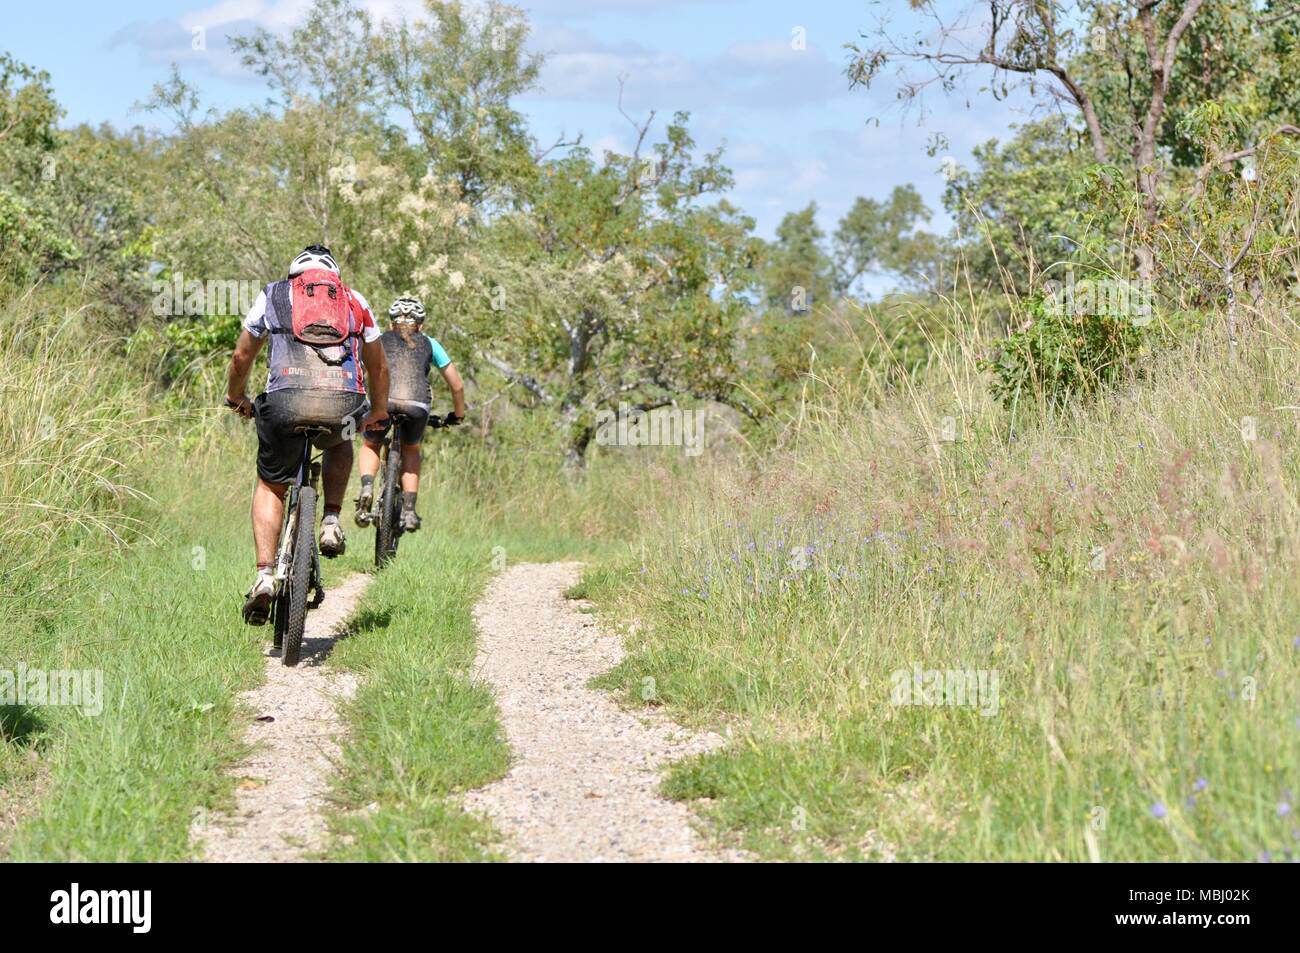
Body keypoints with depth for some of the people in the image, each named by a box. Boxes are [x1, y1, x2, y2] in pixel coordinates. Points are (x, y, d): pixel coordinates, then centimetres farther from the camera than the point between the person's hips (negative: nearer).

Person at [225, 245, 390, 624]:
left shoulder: (273, 295, 25)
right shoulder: (355, 302, 28)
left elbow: (241, 357, 32)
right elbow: (379, 368, 36)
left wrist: (236, 398, 51)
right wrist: (379, 411, 54)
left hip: (286, 399, -1)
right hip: (343, 404, 1)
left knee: (270, 486, 20)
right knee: (339, 445, 37)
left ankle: (265, 575, 2)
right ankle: (331, 522, 18)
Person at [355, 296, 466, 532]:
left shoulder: (380, 341, 30)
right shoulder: (428, 344, 31)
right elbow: (457, 385, 32)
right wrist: (458, 415, 47)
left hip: (383, 400, 0)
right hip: (418, 405, 0)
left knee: (370, 446, 29)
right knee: (411, 450, 30)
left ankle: (366, 489, 0)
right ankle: (409, 510, 16)